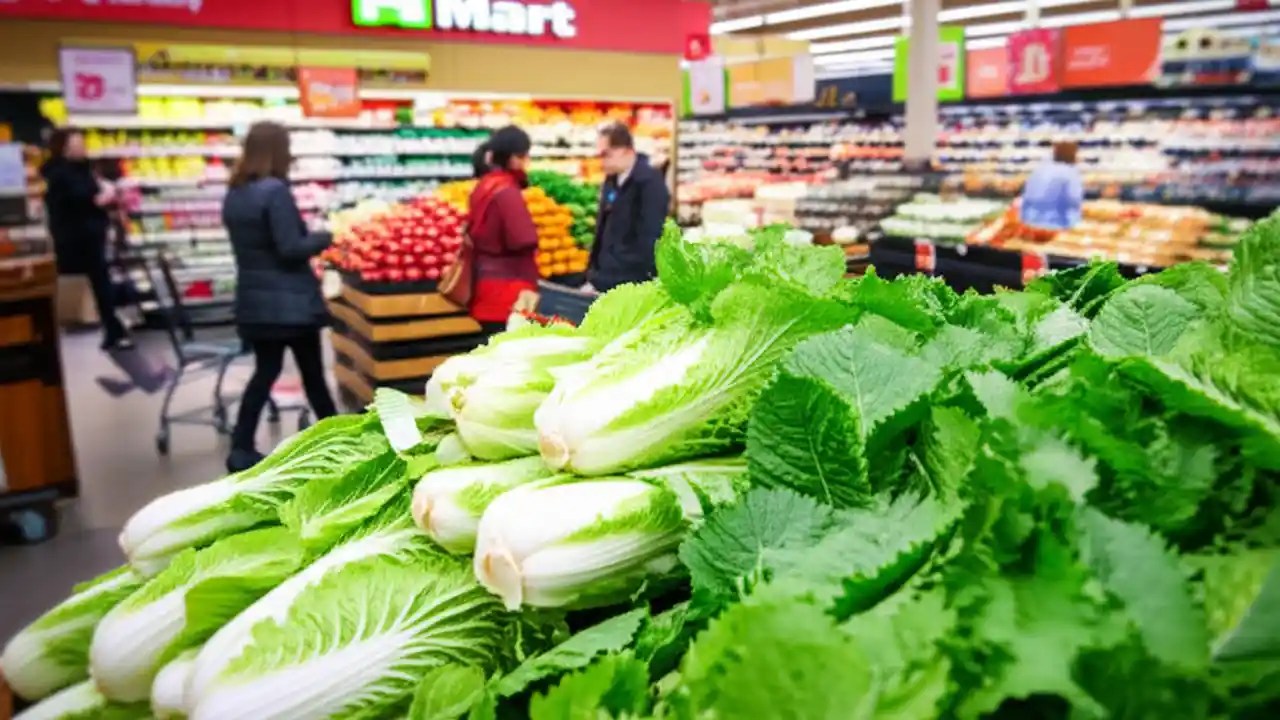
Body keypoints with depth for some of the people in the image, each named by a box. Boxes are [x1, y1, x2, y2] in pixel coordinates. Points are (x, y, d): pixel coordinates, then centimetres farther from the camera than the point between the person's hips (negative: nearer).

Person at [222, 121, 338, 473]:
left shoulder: (234, 195, 8)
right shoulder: (275, 191, -17)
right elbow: (291, 249, -21)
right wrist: (323, 238, -4)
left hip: (254, 299, 7)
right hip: (290, 299, -7)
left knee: (265, 371, 11)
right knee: (312, 372, 9)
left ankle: (241, 450, 7)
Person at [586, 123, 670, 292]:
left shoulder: (650, 182, -14)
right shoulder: (611, 181, 10)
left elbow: (651, 238, -18)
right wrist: (593, 275, 12)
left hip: (634, 283, -8)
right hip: (607, 281, 8)